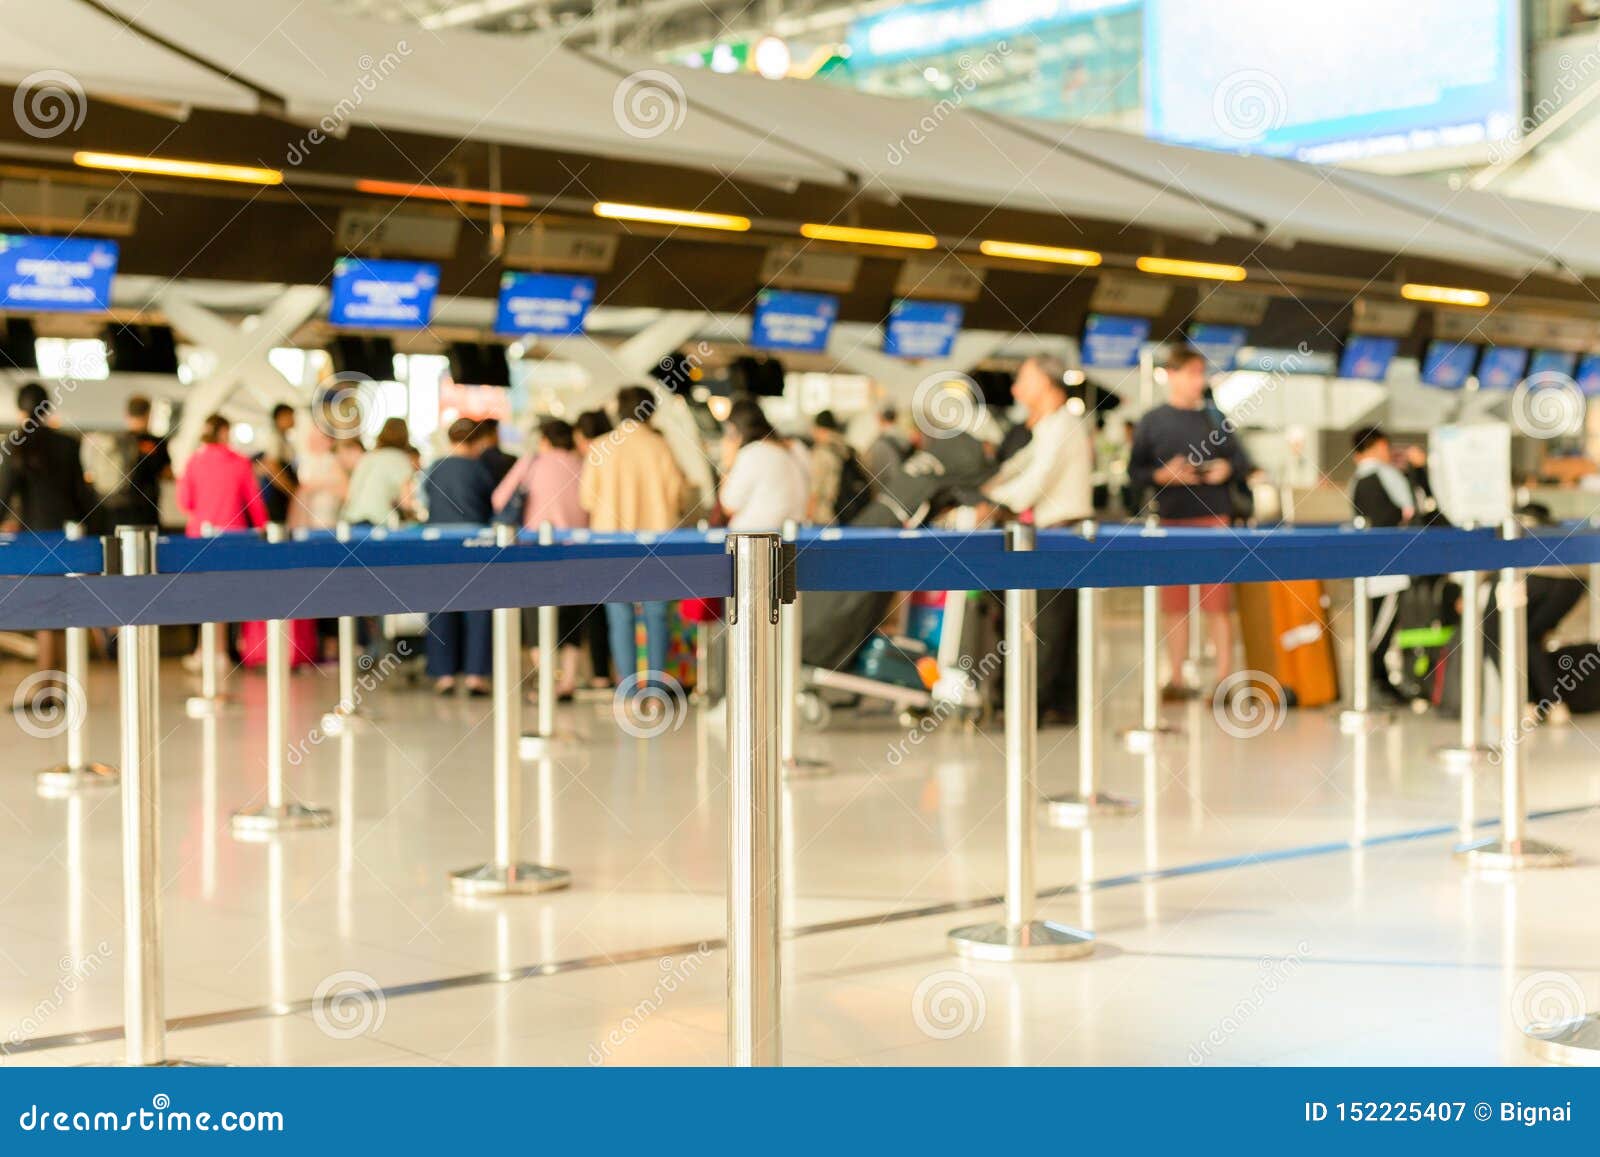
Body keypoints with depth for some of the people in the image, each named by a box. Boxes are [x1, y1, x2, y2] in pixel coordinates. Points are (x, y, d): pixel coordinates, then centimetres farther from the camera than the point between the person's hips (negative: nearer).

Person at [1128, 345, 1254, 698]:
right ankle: (1176, 679, 12)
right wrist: (1163, 475, -15)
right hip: (1171, 520, 0)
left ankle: (1224, 678, 0)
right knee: (1175, 605, 5)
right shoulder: (1151, 423, 4)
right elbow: (1135, 473, 3)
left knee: (1218, 602, -3)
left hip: (1215, 519, 0)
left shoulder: (1216, 418, 7)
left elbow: (1242, 463, 12)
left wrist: (1228, 470, -9)